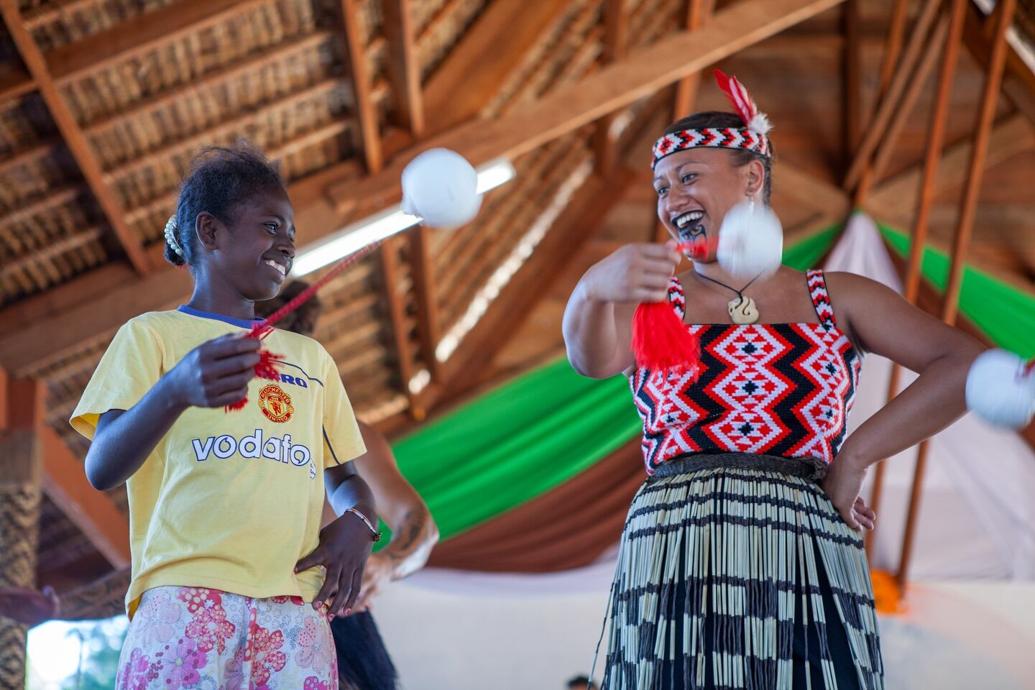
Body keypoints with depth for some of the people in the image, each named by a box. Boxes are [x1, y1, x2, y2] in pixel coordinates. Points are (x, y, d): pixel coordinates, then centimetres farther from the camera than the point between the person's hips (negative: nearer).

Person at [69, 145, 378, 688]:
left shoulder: (311, 357, 24)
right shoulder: (153, 334, 9)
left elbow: (344, 478, 26)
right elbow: (101, 469, -4)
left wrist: (356, 521, 1)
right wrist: (175, 390, -25)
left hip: (297, 612, 4)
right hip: (187, 598, -4)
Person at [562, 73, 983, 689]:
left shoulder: (835, 300, 12)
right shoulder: (654, 301, 13)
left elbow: (966, 366, 2)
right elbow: (594, 359, -10)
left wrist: (855, 456, -5)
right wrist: (594, 289, -32)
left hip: (809, 569, 0)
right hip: (675, 566, 0)